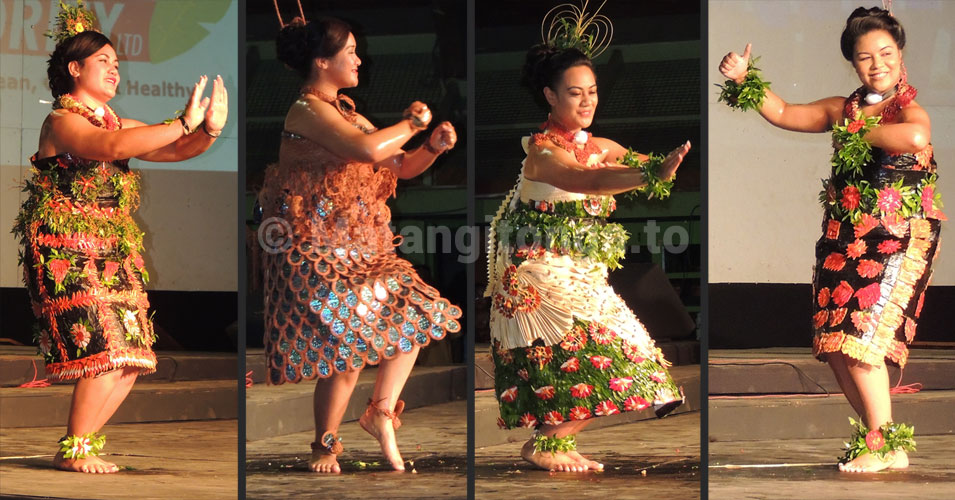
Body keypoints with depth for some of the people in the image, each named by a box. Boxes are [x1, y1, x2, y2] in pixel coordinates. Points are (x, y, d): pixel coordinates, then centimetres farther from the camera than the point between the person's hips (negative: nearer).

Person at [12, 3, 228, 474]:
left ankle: (85, 442, 15)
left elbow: (173, 151, 10)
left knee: (130, 361, 2)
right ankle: (73, 451, -6)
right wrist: (183, 123, -29)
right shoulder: (61, 122, -8)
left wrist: (209, 129, -10)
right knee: (105, 354, -17)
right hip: (68, 253, -8)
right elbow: (111, 147, -28)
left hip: (114, 253, 8)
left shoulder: (115, 121, 17)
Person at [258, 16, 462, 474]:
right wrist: (410, 124, -14)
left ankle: (381, 413, 12)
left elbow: (399, 166, 15)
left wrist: (432, 148, -4)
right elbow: (368, 149, -31)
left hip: (357, 247, 9)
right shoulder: (308, 110, -14)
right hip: (316, 251, -9)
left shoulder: (344, 111, 14)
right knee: (350, 346, -10)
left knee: (413, 314, 6)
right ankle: (326, 446, 6)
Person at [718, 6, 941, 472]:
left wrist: (862, 132, -15)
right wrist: (743, 79, 5)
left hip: (896, 238, -7)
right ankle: (877, 437, 18)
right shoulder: (841, 109, 13)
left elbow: (916, 138, -30)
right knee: (834, 345, 4)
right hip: (844, 238, 7)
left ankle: (889, 447, -2)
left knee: (860, 338, -15)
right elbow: (783, 114, 18)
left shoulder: (909, 110, -6)